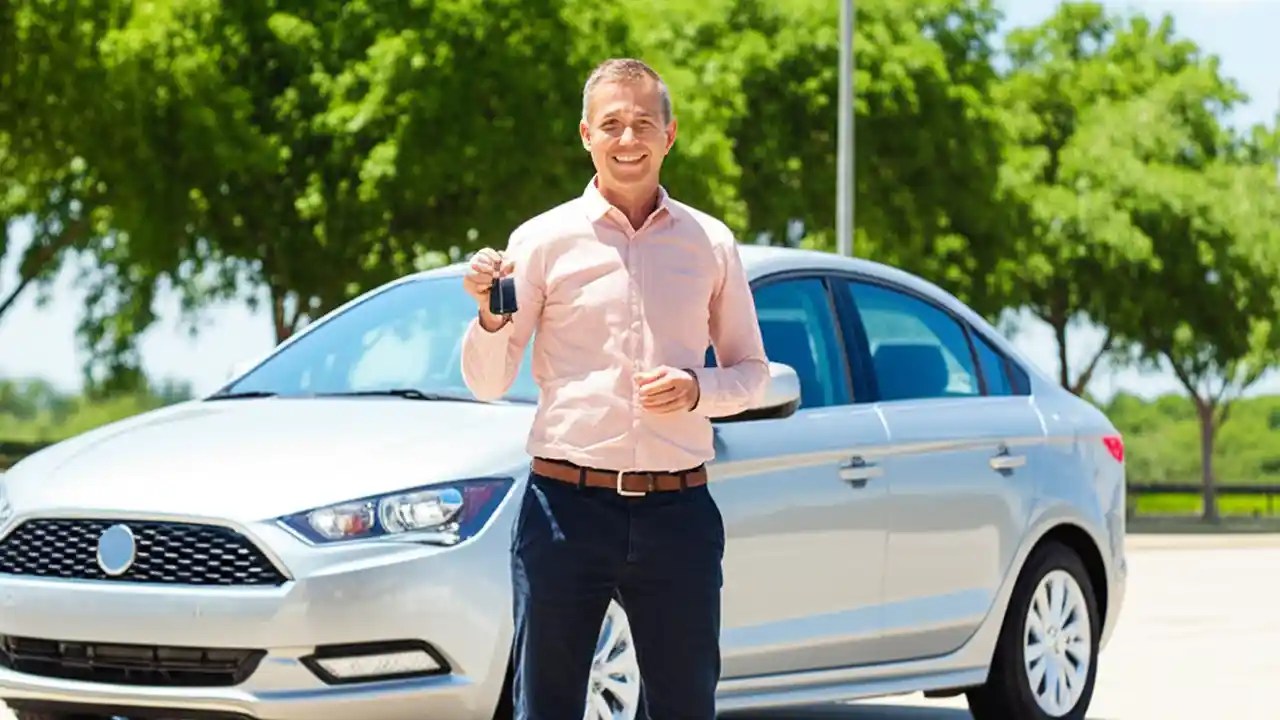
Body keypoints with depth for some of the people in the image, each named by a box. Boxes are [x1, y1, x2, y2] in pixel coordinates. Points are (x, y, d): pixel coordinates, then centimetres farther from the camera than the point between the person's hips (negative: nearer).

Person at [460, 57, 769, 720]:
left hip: (677, 511, 1)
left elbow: (751, 372, 14)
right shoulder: (544, 238, 3)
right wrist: (489, 315, -16)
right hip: (566, 505, -1)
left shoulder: (711, 243, 9)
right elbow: (488, 383, 4)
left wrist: (697, 389, -7)